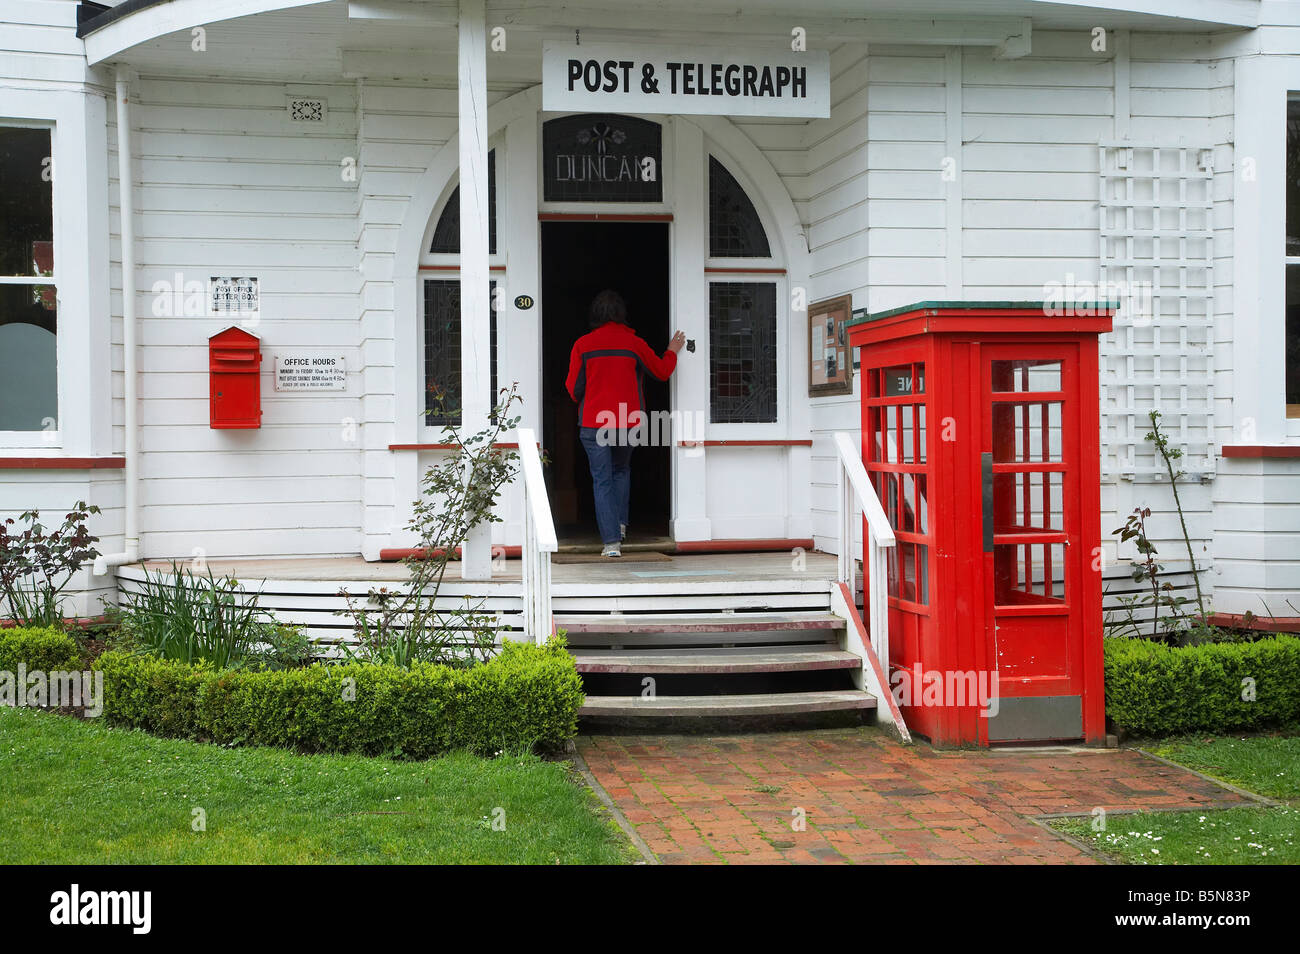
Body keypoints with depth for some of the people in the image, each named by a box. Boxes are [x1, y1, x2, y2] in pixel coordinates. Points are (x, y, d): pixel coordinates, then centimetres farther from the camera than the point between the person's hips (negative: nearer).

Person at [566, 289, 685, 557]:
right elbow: (662, 371, 11)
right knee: (621, 469, 25)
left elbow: (573, 387, 0)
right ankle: (620, 523, 16)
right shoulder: (634, 342, -2)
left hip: (594, 423, -1)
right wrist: (673, 351, 30)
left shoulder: (583, 344, -4)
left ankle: (611, 541, -6)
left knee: (602, 479, 2)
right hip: (627, 422, 1)